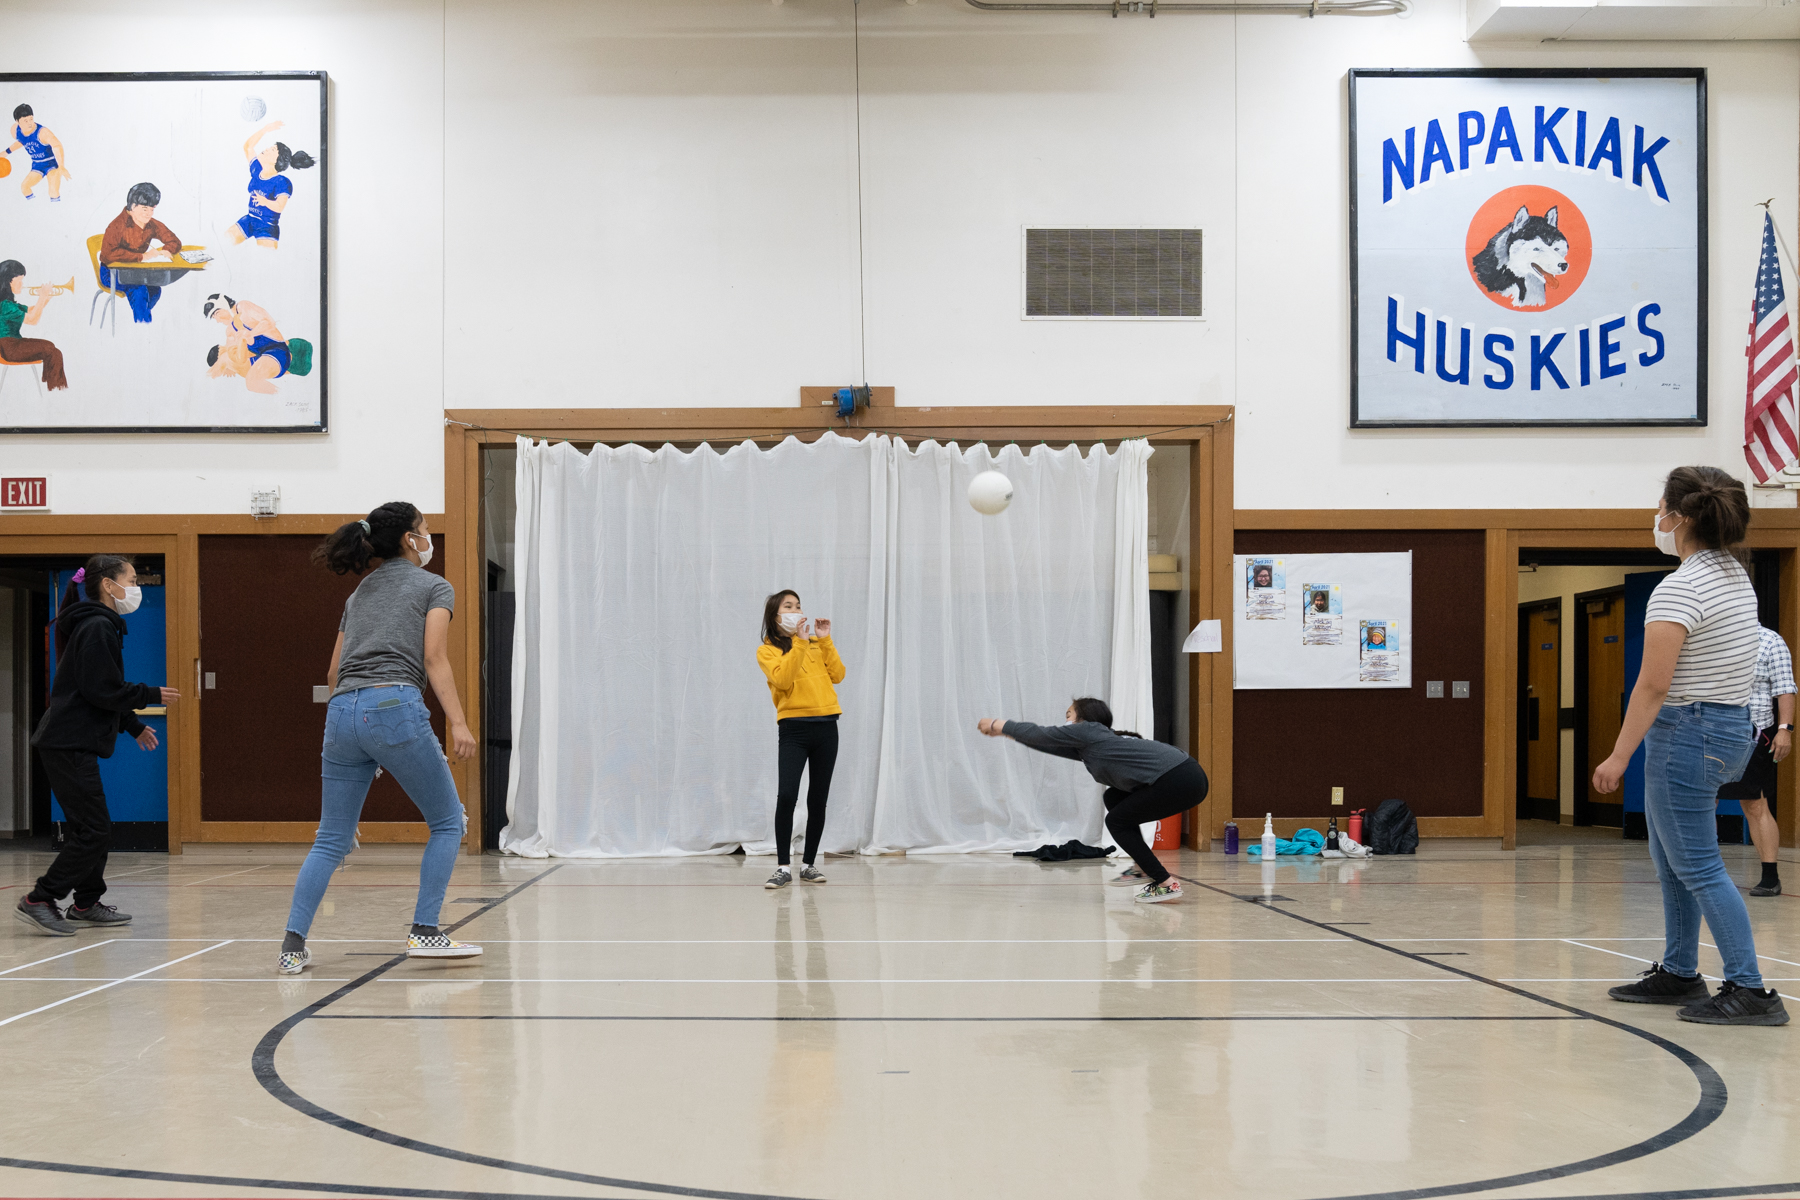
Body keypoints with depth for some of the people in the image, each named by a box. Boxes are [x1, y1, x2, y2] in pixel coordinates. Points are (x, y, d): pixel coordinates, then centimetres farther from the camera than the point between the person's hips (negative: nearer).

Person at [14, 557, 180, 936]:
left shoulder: (100, 627, 18)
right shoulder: (98, 628, -14)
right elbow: (103, 692, -19)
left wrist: (134, 727, 26)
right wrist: (153, 695, -8)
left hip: (70, 744, 10)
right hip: (69, 744, -10)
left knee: (88, 828, 15)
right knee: (94, 830, -9)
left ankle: (86, 905, 21)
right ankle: (39, 901, -6)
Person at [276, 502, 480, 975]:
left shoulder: (359, 594, 26)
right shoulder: (435, 587, 10)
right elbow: (435, 660, -4)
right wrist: (457, 723, -12)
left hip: (342, 712, 6)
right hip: (395, 707, -6)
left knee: (331, 840, 9)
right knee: (447, 821, 9)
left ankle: (292, 944, -1)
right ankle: (424, 932, 1)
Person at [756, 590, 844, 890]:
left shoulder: (816, 643, 17)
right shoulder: (767, 650, 4)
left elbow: (837, 675, 7)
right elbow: (782, 679, -14)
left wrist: (825, 641, 1)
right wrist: (800, 643, -15)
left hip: (826, 727, 4)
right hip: (793, 729, -4)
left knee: (818, 800, 5)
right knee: (786, 796, -17)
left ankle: (809, 865, 15)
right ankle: (782, 868, -10)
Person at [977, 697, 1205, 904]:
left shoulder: (1087, 730, 2)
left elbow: (1039, 735, 10)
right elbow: (1047, 741, 34)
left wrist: (999, 726, 23)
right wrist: (1005, 731, 41)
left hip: (1180, 782, -9)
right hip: (1186, 778, 9)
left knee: (1117, 821, 5)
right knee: (1114, 798, 22)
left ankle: (1167, 884, 0)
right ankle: (1144, 868, 22)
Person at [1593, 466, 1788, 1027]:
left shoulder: (1679, 589, -19)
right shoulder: (1736, 576, 11)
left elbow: (1653, 685, -22)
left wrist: (1619, 757, -18)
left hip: (1687, 733, -10)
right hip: (1733, 724, 10)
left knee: (1698, 867, -5)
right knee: (1670, 859, 19)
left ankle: (1749, 990, -6)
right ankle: (1678, 974, 28)